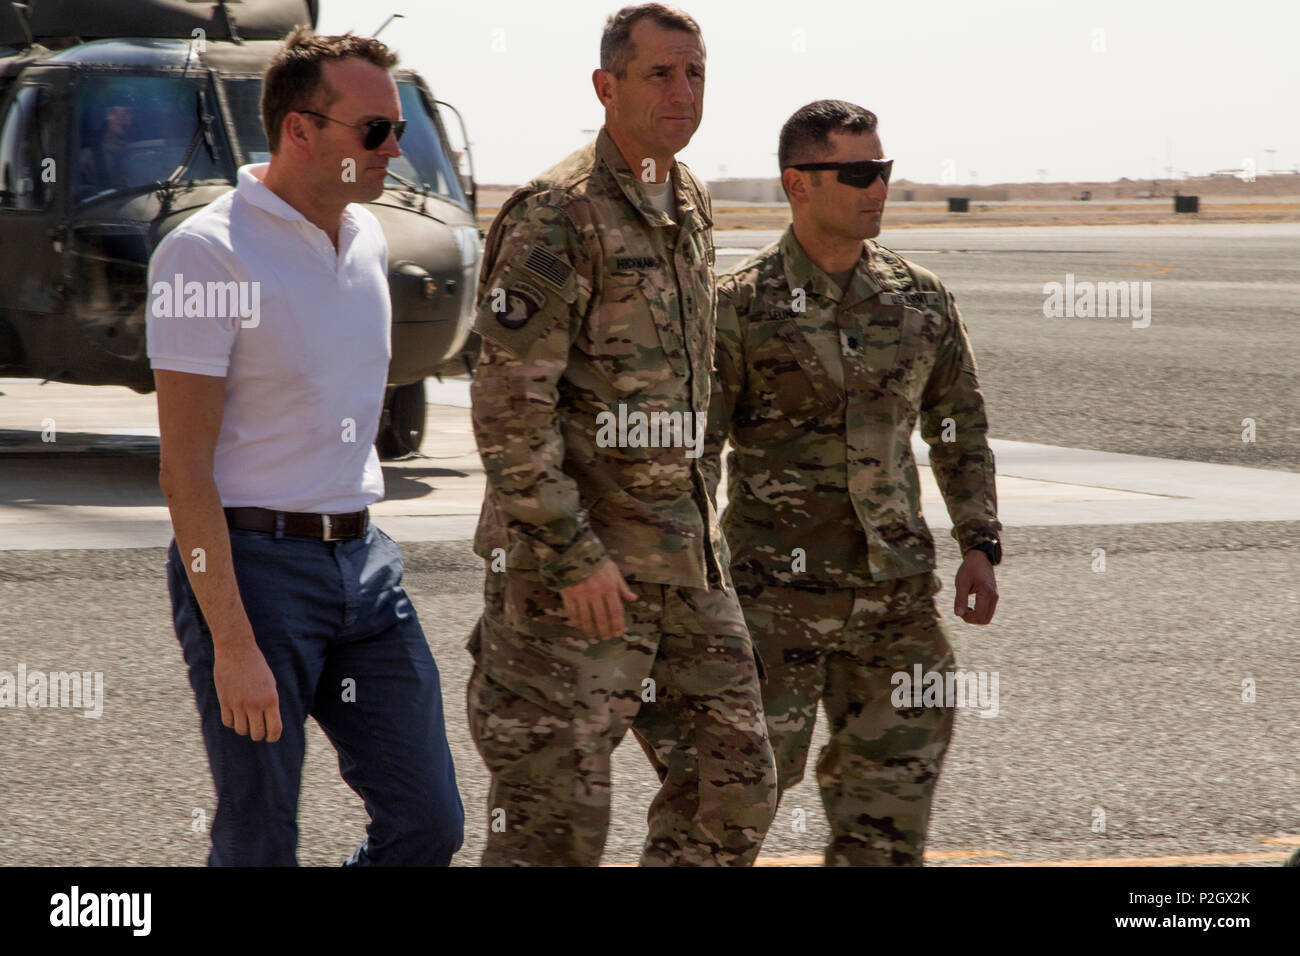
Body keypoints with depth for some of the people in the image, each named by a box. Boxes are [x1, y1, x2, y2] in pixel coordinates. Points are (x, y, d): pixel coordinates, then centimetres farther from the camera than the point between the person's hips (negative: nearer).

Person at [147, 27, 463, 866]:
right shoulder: (207, 253, -13)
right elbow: (185, 467, -16)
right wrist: (233, 644, -20)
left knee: (429, 824, 5)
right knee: (259, 846, -3)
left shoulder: (368, 240, 10)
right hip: (252, 566, -7)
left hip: (363, 560, 7)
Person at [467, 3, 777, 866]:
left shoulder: (690, 211, 12)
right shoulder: (556, 217, -15)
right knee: (554, 813, -3)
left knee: (734, 788, 9)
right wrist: (569, 556, -21)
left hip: (682, 559, 8)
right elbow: (509, 405, -19)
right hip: (572, 559, -8)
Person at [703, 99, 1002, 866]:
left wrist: (979, 546, 8)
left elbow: (962, 429, 16)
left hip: (896, 593, 4)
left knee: (896, 773, 6)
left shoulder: (920, 300, 7)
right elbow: (693, 448, -4)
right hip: (777, 590, -4)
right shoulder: (741, 306, -6)